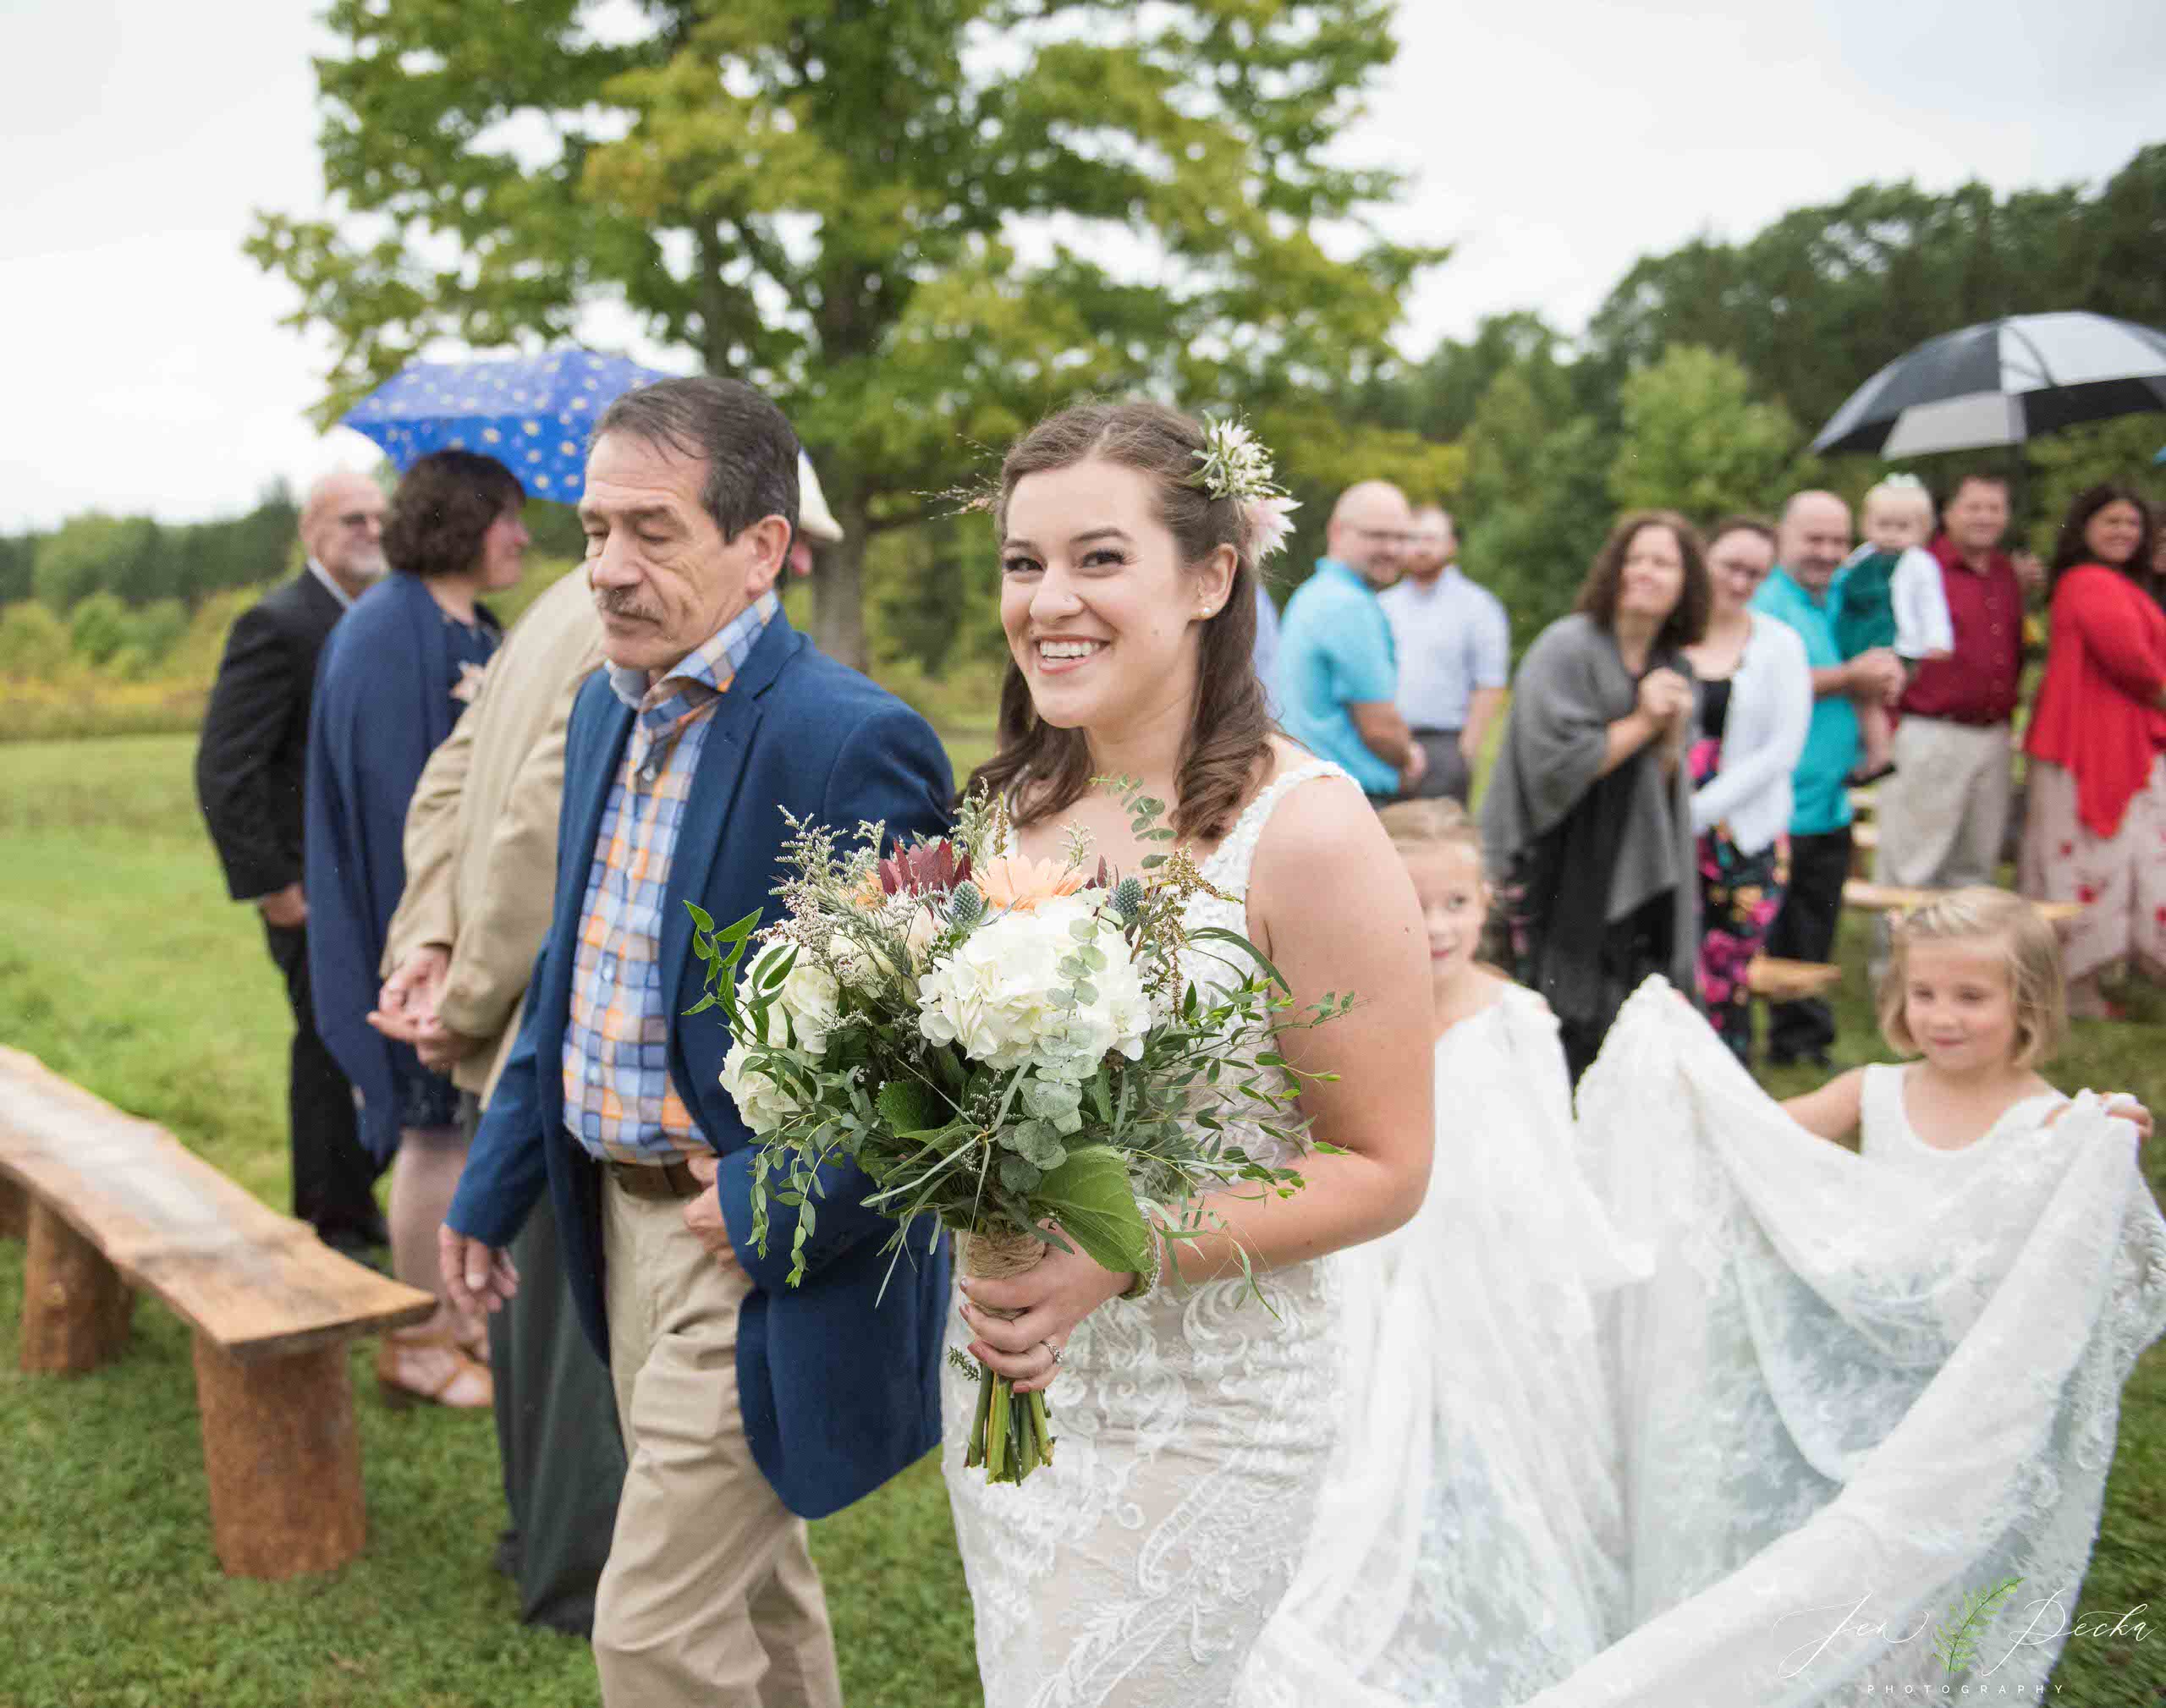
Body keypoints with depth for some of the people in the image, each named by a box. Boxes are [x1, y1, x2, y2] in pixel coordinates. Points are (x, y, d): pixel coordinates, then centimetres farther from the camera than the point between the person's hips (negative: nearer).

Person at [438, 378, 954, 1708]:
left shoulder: (853, 739, -22)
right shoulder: (607, 707, 5)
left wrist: (773, 1211, -20)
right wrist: (494, 1184, 16)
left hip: (764, 1255, -8)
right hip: (624, 1213, 8)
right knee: (751, 1590, 24)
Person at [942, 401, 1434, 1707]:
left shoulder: (1303, 829, -19)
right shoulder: (1015, 799, 1)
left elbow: (1386, 1169, -15)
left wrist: (1120, 1258, -24)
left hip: (1207, 1405, -6)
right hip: (1004, 1376, 7)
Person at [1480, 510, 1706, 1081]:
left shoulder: (1675, 670, 10)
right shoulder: (1565, 648, -11)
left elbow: (1666, 787, 9)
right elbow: (1556, 762, -20)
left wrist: (1674, 733, -10)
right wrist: (1641, 724, -12)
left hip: (1633, 880, 7)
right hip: (1556, 880, -6)